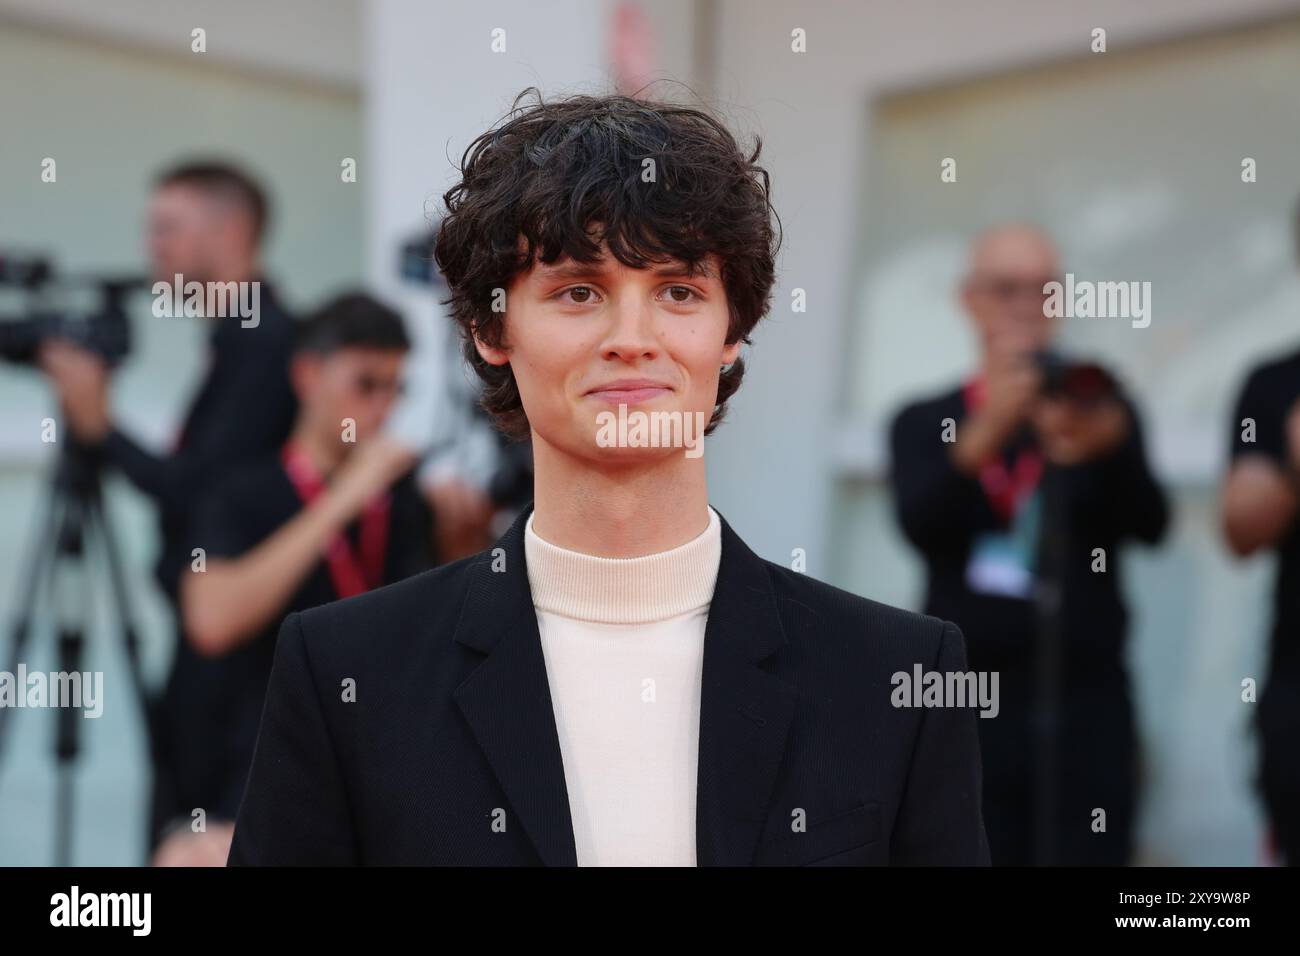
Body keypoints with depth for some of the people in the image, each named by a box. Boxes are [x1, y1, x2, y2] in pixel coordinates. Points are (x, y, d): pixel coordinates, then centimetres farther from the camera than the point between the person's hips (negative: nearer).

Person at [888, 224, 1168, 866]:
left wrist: (1104, 443, -27)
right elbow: (922, 525, -9)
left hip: (1087, 705, 0)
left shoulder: (1099, 405, 10)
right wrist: (987, 430, -26)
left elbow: (1150, 522, -6)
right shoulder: (926, 422, 10)